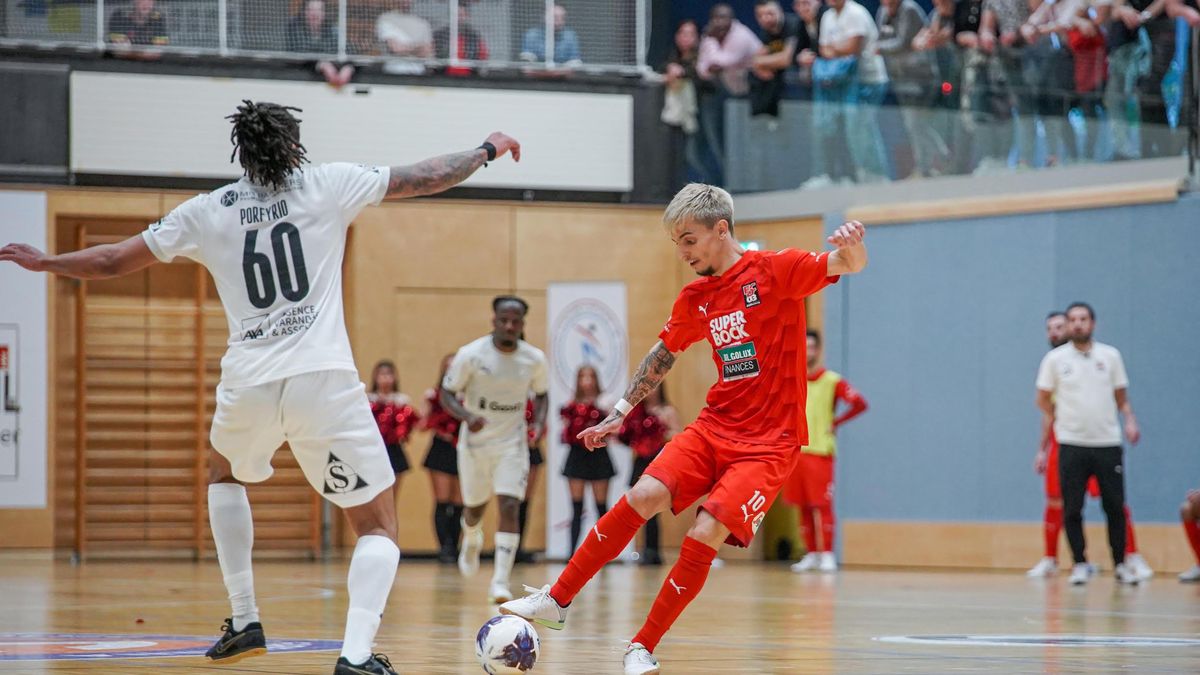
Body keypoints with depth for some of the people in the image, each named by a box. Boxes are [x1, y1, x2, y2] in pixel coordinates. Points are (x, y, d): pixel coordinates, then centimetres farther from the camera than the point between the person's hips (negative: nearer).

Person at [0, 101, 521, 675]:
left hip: (248, 385, 2)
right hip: (325, 379, -2)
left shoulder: (206, 212, 10)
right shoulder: (328, 185, 6)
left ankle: (244, 622, 25)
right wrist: (487, 150, 29)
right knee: (379, 527, 6)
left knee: (223, 476, 35)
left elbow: (111, 262, 16)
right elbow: (426, 178, 11)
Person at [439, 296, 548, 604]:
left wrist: (539, 422, -10)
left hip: (512, 443, 0)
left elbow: (540, 394, 10)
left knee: (510, 507, -16)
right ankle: (472, 541, 53)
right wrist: (467, 416, -29)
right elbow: (447, 394, -9)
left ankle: (500, 582, -16)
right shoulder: (471, 354, -15)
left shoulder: (534, 359, -8)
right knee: (474, 508, 16)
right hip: (475, 442, 0)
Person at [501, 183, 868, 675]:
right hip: (715, 426, 5)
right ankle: (557, 602, -5)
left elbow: (848, 266, -16)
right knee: (644, 496, -15)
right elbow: (664, 353, 24)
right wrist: (620, 412, 21)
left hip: (769, 442, -5)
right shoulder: (695, 299, 10)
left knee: (704, 537, -18)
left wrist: (850, 247, -40)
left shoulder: (774, 270, -8)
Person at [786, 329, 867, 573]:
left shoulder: (832, 381, -3)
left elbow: (859, 404, -9)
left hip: (820, 450, -5)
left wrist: (836, 423, -6)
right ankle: (811, 554, 13)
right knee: (803, 506, 7)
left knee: (823, 505, -8)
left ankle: (827, 555, -6)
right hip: (795, 450, 5)